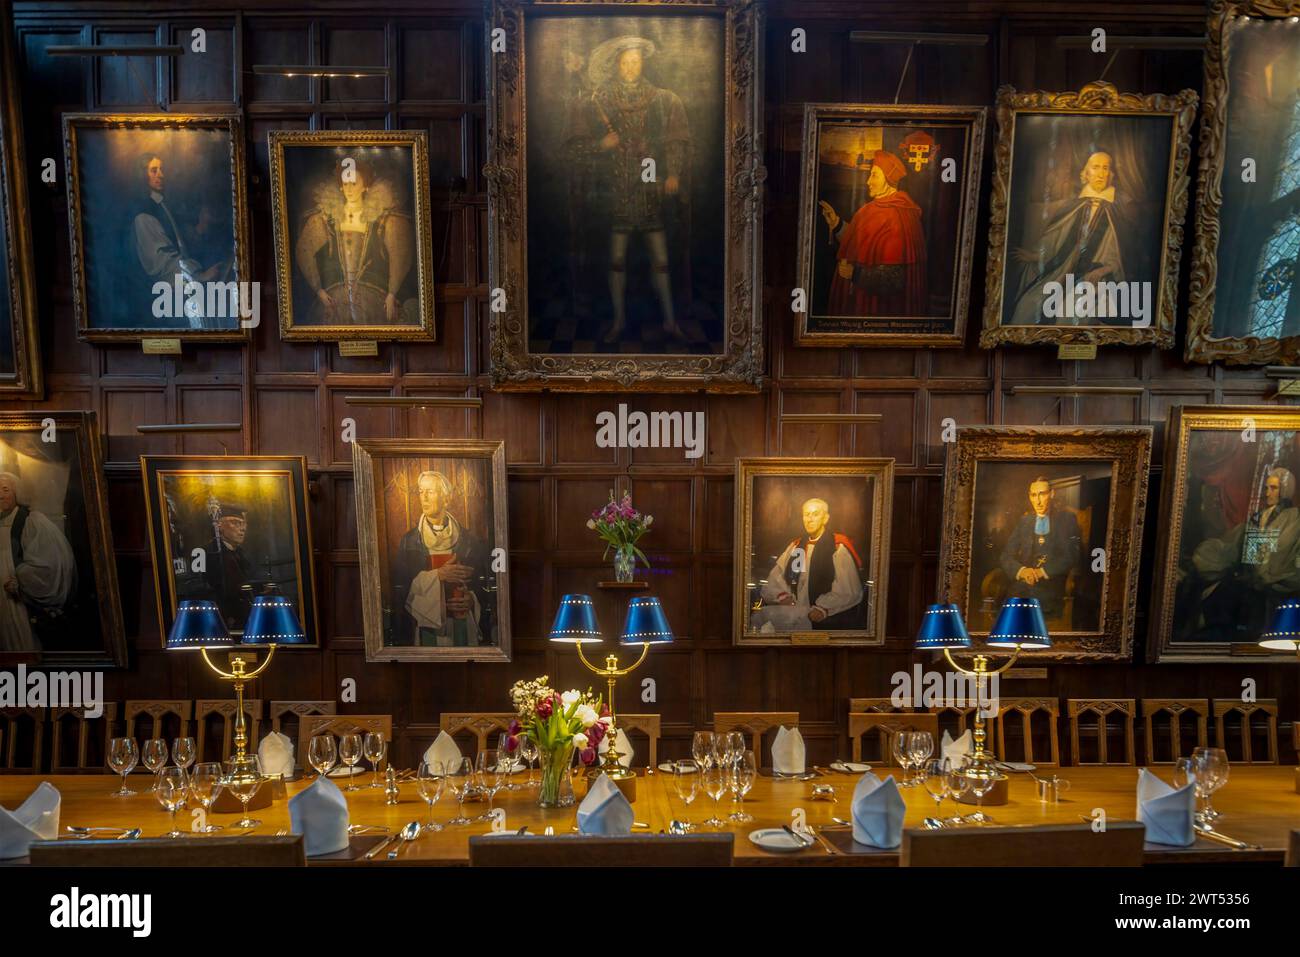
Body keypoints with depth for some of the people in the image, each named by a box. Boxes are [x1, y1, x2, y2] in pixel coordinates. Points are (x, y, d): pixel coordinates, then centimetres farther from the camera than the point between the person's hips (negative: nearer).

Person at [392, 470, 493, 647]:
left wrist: (472, 600, -13)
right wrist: (437, 575, -14)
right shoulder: (409, 541, 3)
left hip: (463, 624, 0)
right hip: (425, 624, 0)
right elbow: (399, 585, -4)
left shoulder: (469, 540, 3)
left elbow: (484, 583, 6)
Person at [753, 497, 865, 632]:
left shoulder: (839, 549, -1)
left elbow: (849, 591, -9)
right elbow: (774, 581, 13)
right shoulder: (795, 546, 16)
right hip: (794, 611, 5)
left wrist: (823, 609, -22)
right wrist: (781, 596, -7)